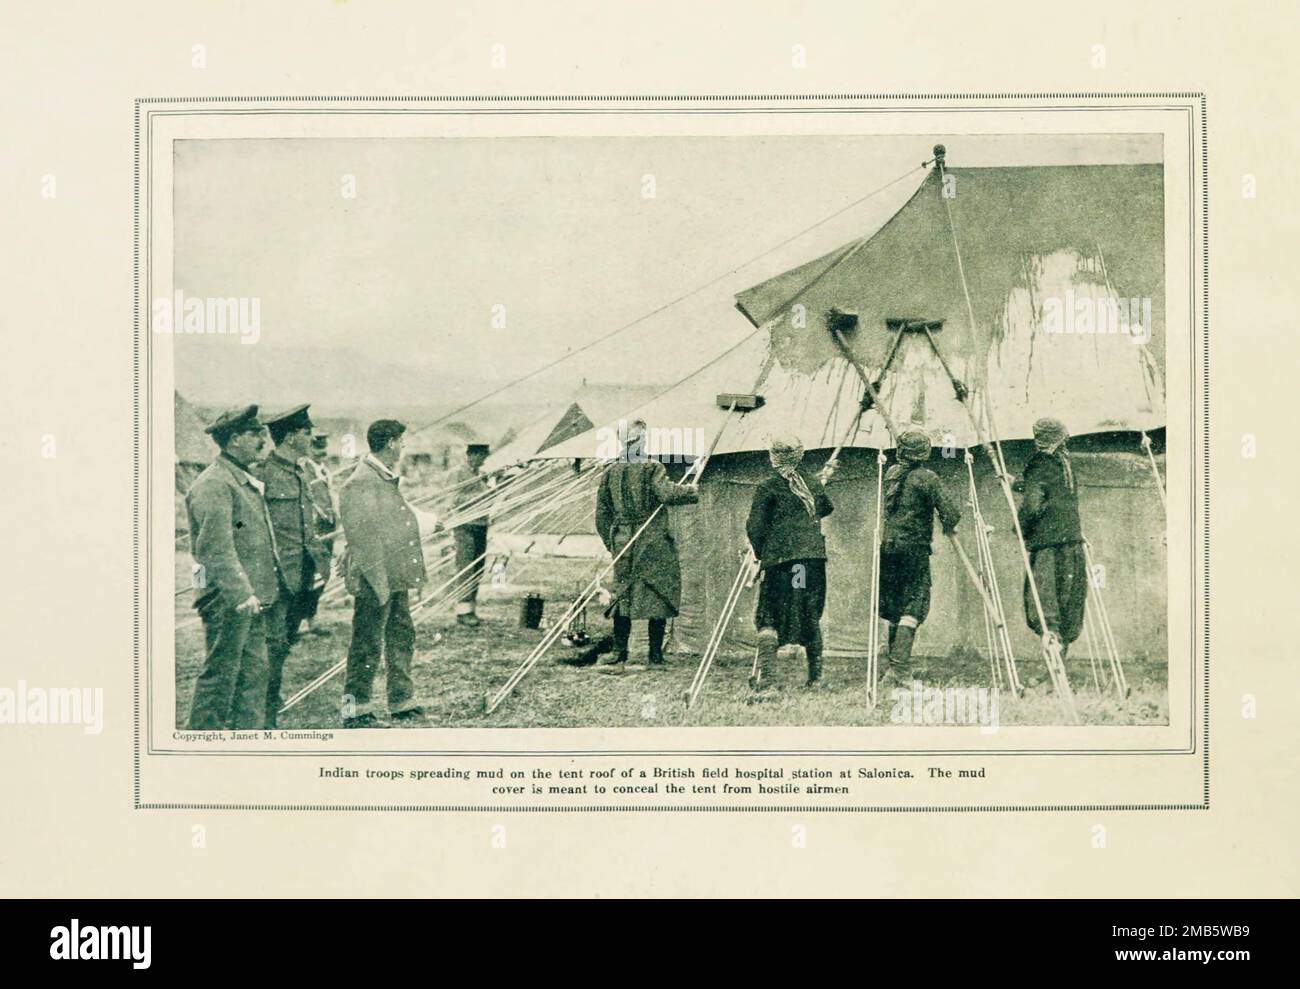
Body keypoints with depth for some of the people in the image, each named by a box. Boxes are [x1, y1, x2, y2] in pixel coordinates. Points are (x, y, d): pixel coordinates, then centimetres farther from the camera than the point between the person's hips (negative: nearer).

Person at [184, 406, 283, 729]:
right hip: (226, 599, -10)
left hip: (251, 596, 10)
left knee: (254, 669, 12)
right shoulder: (214, 484, -15)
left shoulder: (245, 480, 18)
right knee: (220, 673, -3)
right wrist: (241, 593, -27)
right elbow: (216, 547, -23)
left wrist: (266, 588, 23)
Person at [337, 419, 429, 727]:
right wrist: (379, 580, -21)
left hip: (396, 576, 10)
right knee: (368, 643, -2)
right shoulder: (361, 483, -16)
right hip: (375, 579, -10)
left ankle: (402, 701, 29)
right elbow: (362, 536, -19)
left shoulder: (387, 479, 15)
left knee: (401, 636, 17)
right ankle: (356, 709, 7)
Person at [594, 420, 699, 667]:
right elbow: (666, 493, -23)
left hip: (623, 544, 4)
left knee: (622, 595, 13)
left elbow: (601, 513, 11)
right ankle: (656, 654, 4)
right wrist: (691, 491, -5)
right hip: (654, 544, -4)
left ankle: (619, 650, 13)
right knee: (658, 596, 2)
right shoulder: (652, 469, -8)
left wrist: (610, 543, 21)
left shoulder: (610, 473, 7)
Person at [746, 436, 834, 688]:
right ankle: (815, 674, 11)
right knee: (811, 615, 12)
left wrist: (760, 552, 5)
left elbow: (754, 526, -8)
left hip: (780, 557, -4)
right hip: (814, 556, 4)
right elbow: (826, 509, 27)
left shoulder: (768, 488, -4)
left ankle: (766, 671, -14)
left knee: (769, 616, 1)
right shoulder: (813, 483, 10)